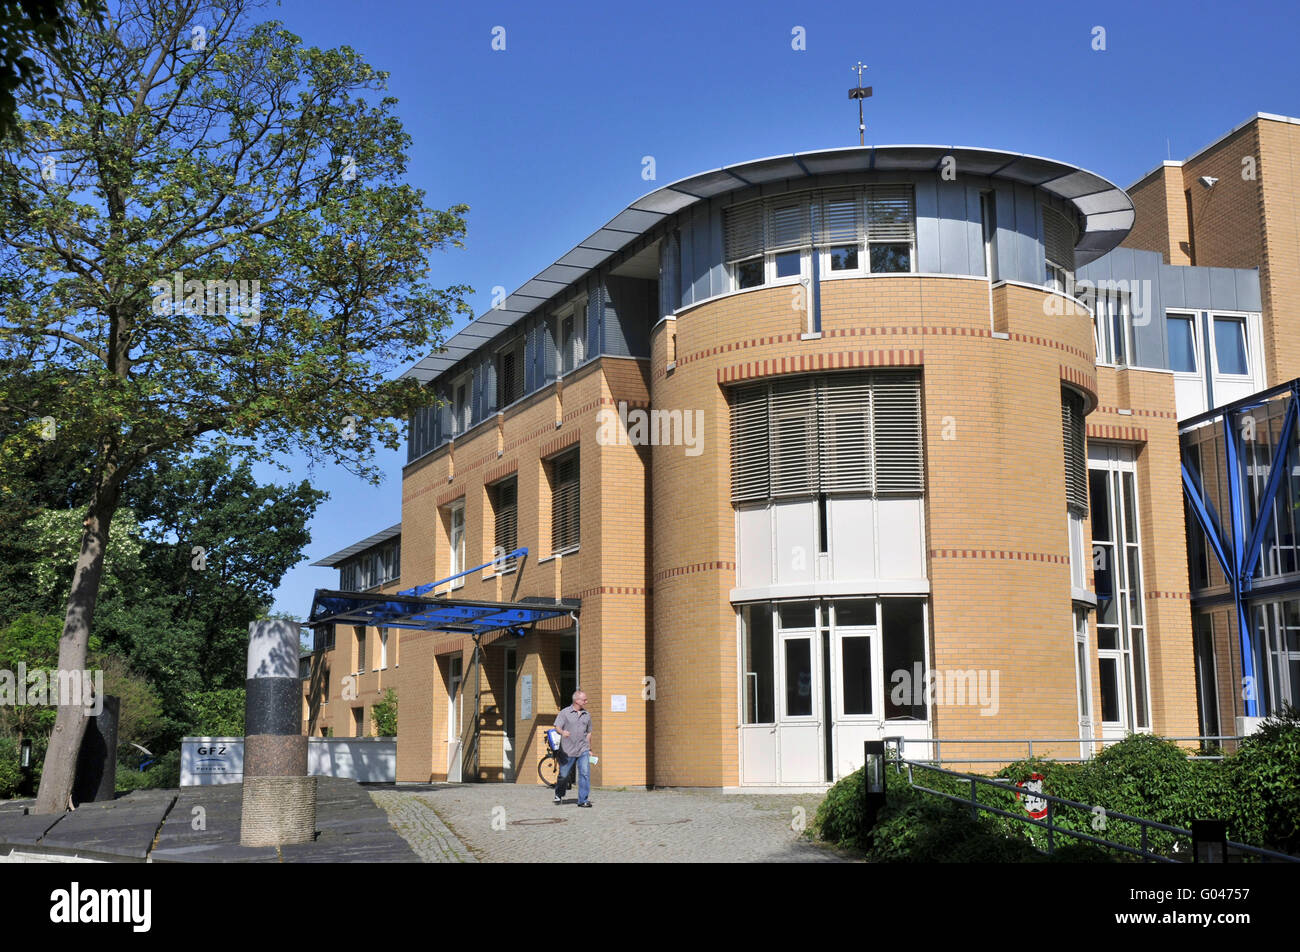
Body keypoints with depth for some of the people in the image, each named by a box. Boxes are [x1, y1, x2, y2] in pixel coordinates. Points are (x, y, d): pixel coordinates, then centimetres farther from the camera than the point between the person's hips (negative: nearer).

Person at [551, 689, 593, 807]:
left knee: (585, 773, -11)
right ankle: (559, 795, 33)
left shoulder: (587, 715, 12)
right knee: (563, 775, 7)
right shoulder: (564, 713, -1)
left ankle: (583, 800, -6)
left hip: (583, 751, 3)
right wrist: (562, 732, -34)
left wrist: (589, 749, 21)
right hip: (567, 751, -3)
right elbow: (557, 726, -12)